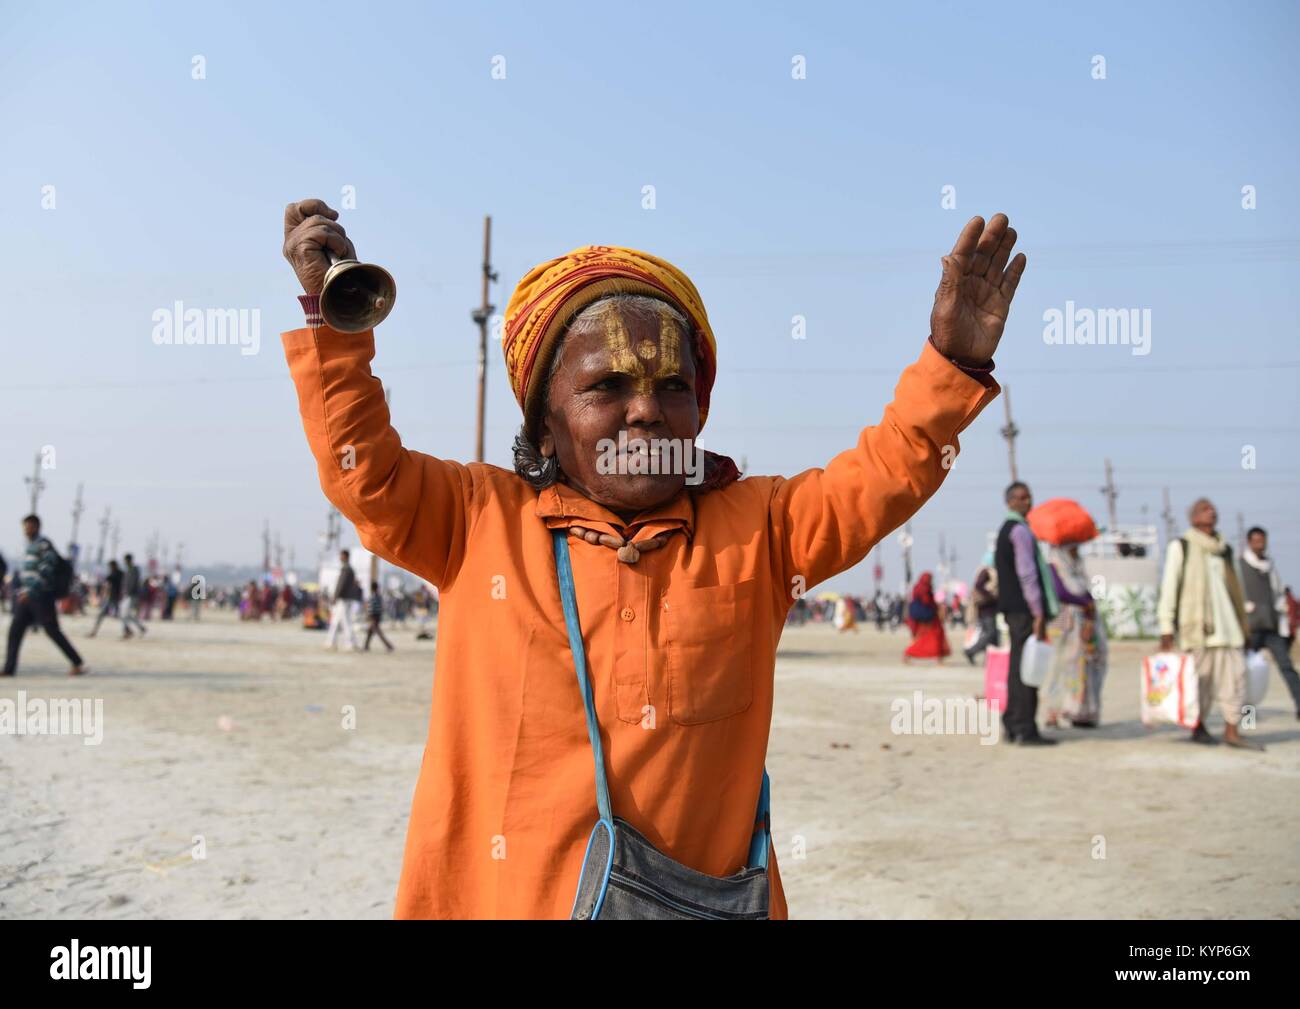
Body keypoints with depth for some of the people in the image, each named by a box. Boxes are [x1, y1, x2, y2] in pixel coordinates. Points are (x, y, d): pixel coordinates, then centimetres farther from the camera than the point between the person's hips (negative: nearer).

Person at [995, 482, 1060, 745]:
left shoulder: (1006, 530, 20)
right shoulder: (1020, 530, -11)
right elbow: (1026, 574, -18)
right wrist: (1038, 613, -19)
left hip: (1013, 608, 10)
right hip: (1025, 608, -10)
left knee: (1018, 668, 12)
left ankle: (1012, 726, 16)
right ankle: (1026, 730, -9)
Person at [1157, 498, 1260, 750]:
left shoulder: (1224, 550, 18)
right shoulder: (1181, 547, 2)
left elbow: (1233, 588, 22)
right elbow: (1168, 587, -3)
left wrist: (1242, 622, 19)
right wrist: (1166, 626, -10)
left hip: (1226, 623, 5)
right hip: (1197, 624, -5)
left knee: (1234, 674, -2)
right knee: (1202, 677, 0)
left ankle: (1232, 732, 2)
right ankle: (1198, 728, 14)